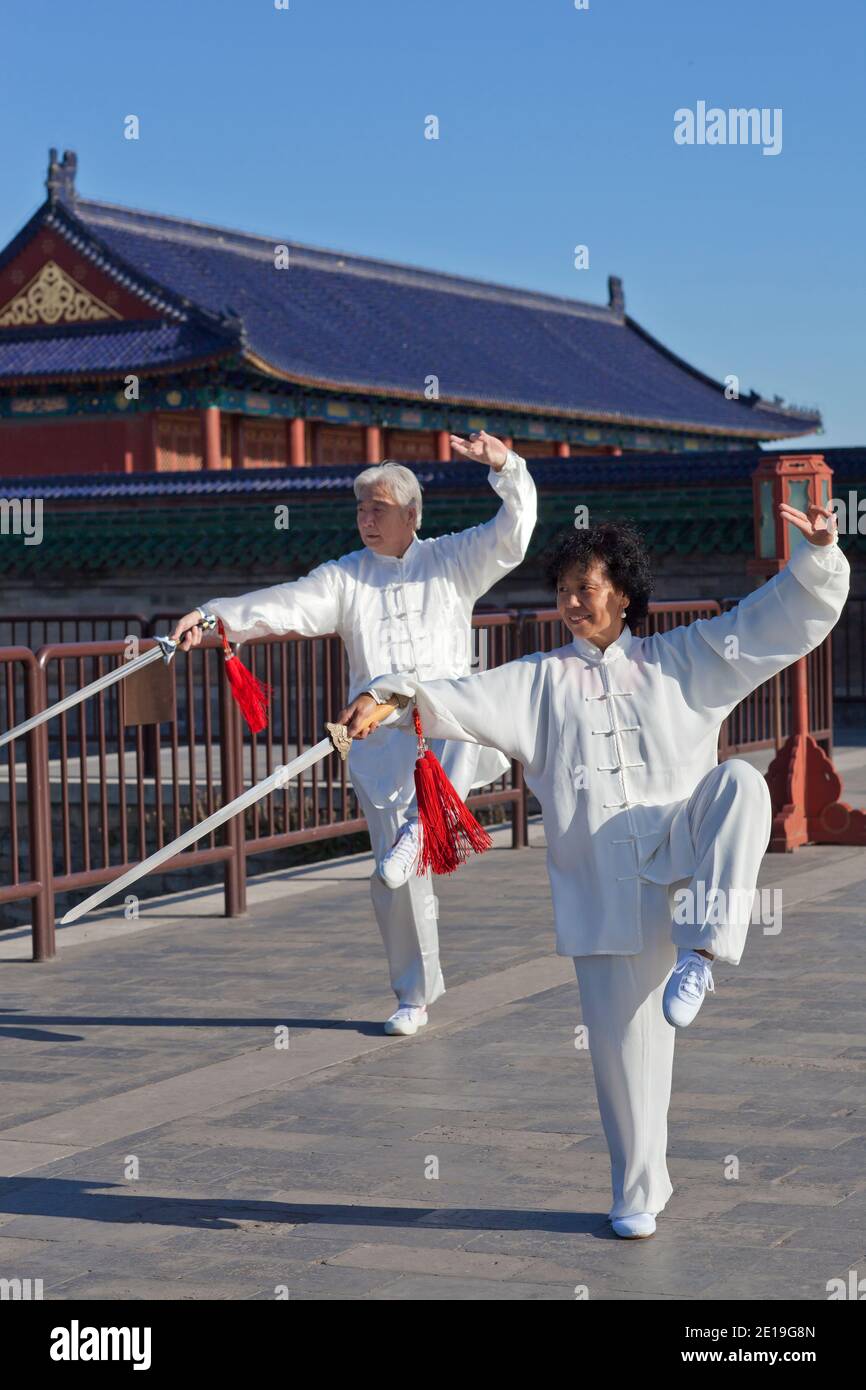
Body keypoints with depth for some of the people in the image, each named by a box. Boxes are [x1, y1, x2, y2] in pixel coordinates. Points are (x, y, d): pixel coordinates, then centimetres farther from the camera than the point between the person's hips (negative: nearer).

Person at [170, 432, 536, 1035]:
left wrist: (505, 465, -17)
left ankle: (421, 826, -41)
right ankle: (414, 997, 14)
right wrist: (214, 617, -16)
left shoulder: (452, 560, 11)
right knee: (397, 880, 1)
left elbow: (513, 528, 1)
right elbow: (284, 605, 0)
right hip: (379, 731, 2)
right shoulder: (345, 577, 13)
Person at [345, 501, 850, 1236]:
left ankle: (701, 949, -33)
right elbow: (463, 702, -2)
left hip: (684, 856, -1)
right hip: (605, 888, 1)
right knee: (622, 1036, 0)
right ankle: (639, 1192, 17)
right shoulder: (538, 681, 14)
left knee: (739, 781, -32)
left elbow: (777, 622, 6)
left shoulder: (679, 660, 12)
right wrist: (390, 699, -20)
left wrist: (817, 556, -11)